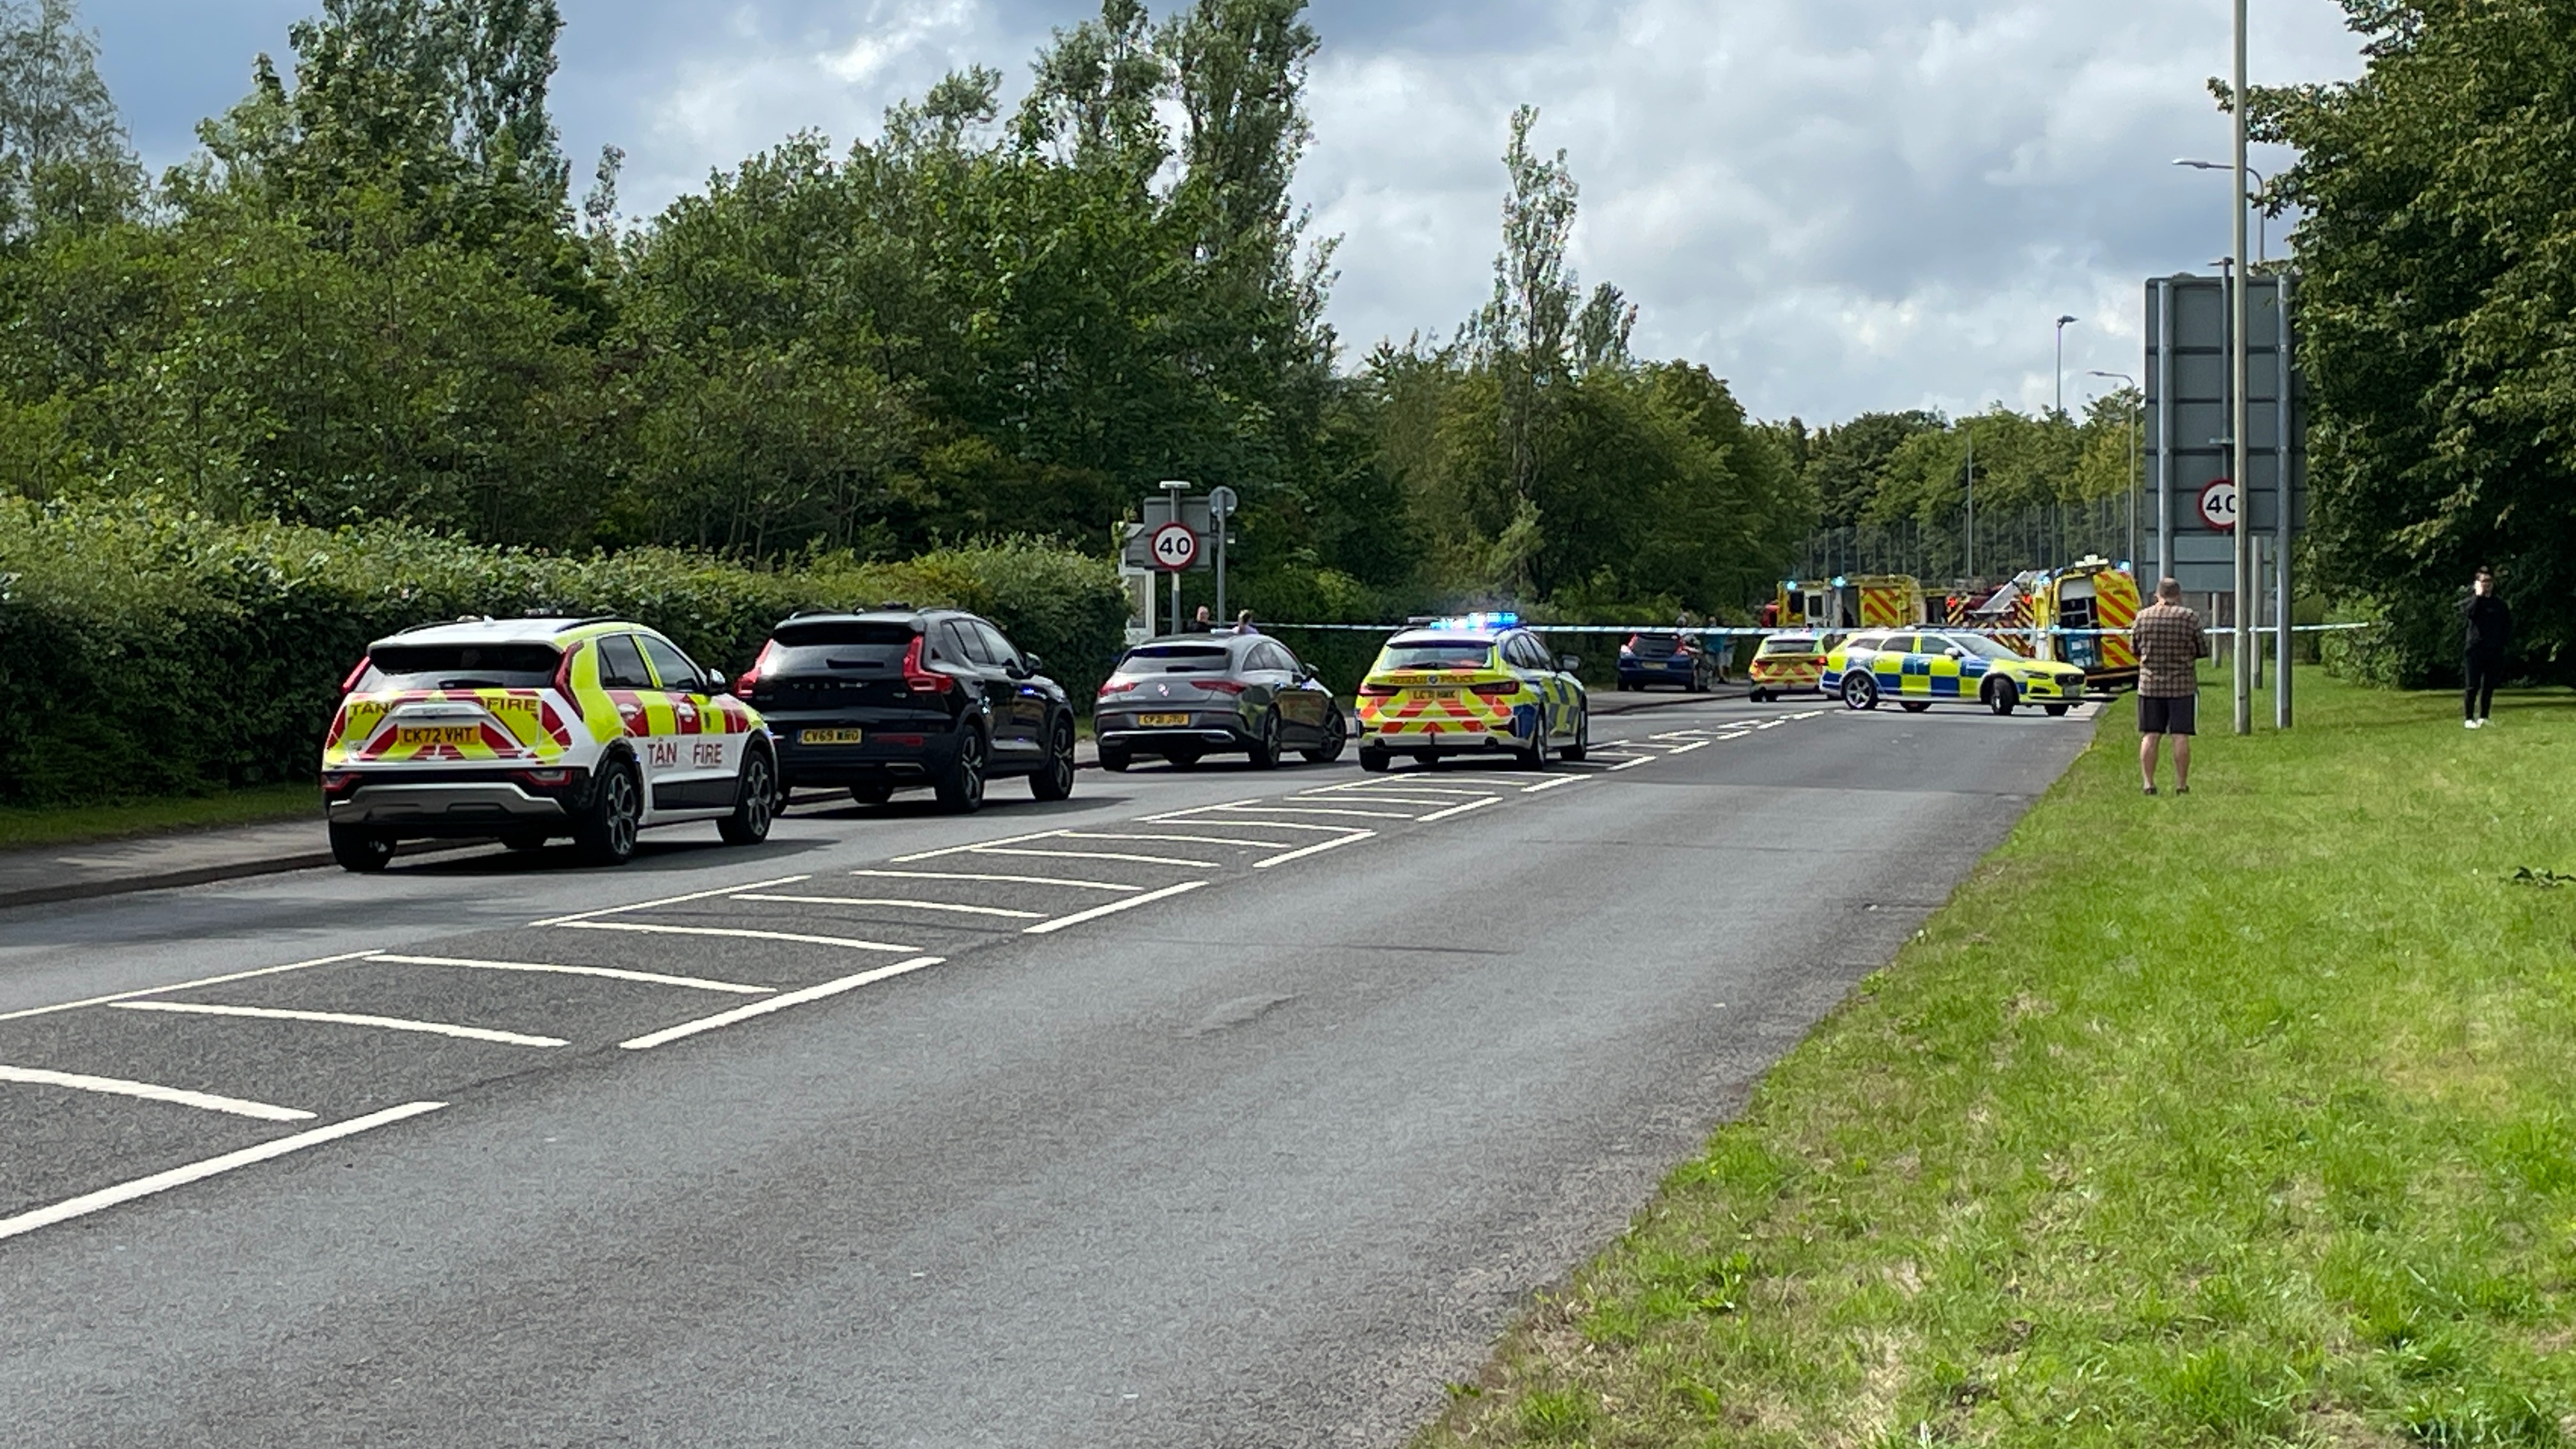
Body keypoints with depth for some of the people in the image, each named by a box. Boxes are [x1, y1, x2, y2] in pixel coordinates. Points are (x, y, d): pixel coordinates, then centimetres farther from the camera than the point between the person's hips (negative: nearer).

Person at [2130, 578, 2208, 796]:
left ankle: (2148, 783, 3)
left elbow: (2134, 648, 12)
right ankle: (2181, 785, 2)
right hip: (2183, 686, -2)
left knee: (2150, 736, 6)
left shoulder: (2143, 617, 1)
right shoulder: (2189, 618, -6)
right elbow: (2204, 650, 0)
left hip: (2150, 684, 2)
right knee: (2181, 737, 1)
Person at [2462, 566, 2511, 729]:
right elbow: (2467, 613, -22)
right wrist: (2478, 595, -16)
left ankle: (2483, 717, 14)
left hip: (2494, 651, 4)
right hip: (2476, 649, -4)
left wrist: (2505, 641, 4)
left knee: (2489, 686, 6)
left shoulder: (2500, 604, 12)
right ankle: (2468, 718, -1)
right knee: (2473, 686, -5)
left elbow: (2508, 624, 18)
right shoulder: (2470, 602, 1)